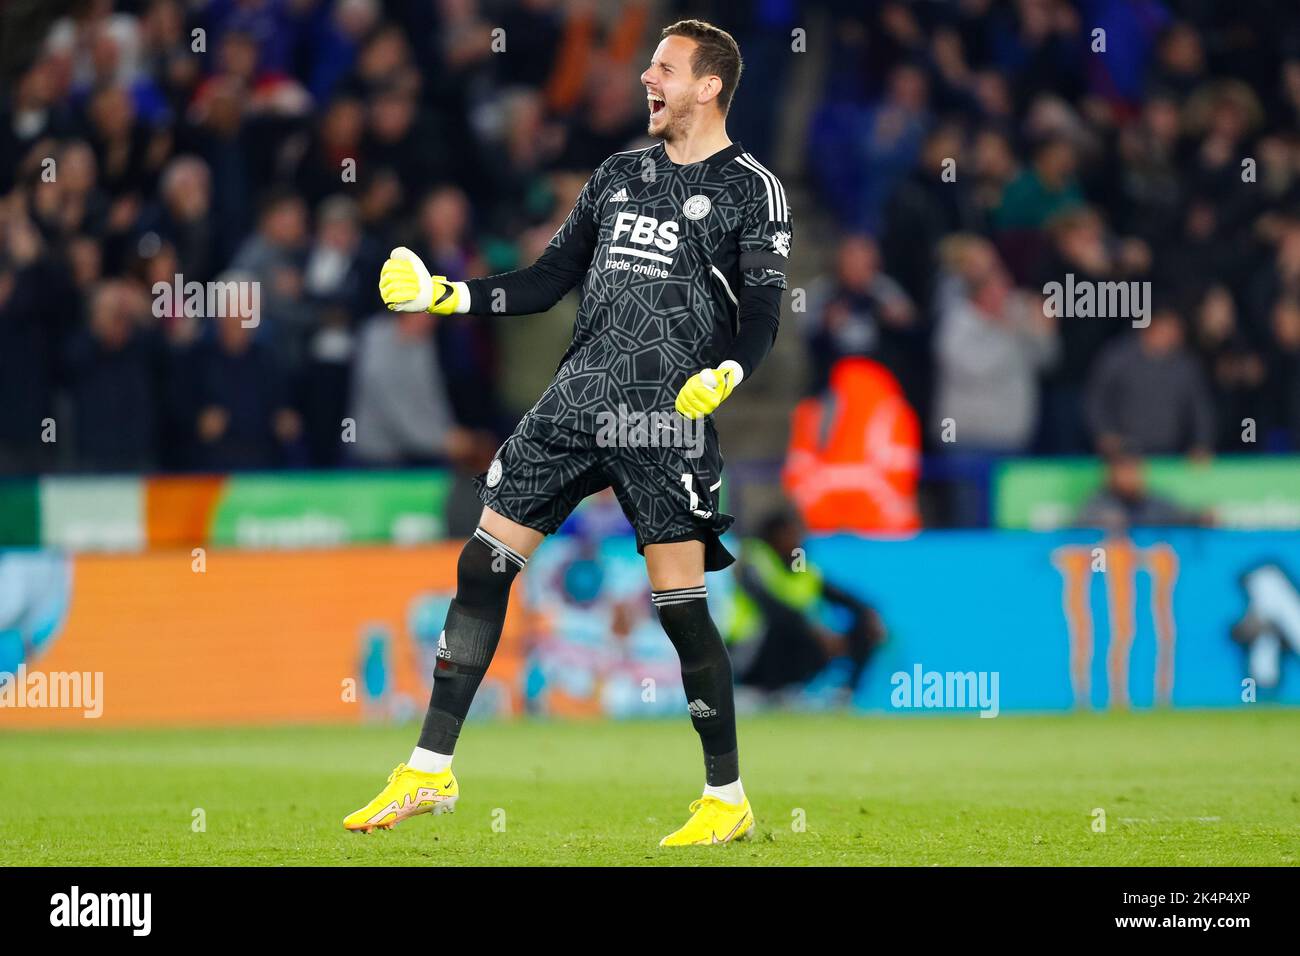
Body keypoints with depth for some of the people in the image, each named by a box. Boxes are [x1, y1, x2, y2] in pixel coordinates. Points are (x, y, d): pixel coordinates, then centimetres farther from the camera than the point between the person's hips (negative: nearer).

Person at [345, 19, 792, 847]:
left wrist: (726, 373, -27)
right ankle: (431, 773, 7)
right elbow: (549, 280, 20)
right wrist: (444, 294, 12)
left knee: (680, 600, -9)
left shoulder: (751, 189, 0)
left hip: (669, 416, -6)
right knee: (483, 562, 1)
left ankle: (728, 801, 4)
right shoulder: (619, 176, 17)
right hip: (578, 400, 6)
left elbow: (762, 311, -8)